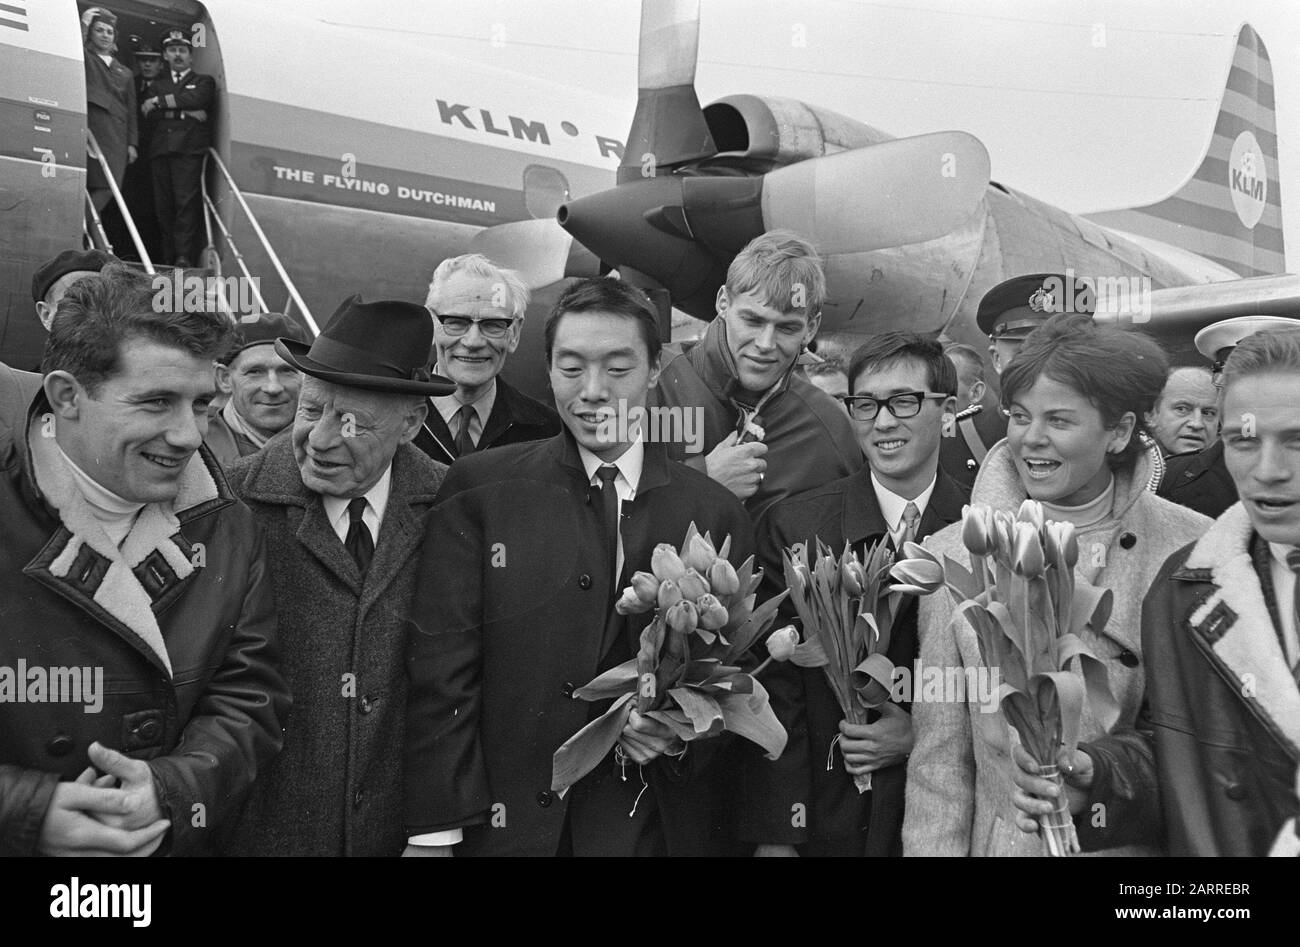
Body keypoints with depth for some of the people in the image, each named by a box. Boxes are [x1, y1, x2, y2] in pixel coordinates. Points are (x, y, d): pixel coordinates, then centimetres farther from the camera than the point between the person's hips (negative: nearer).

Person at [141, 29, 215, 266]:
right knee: (163, 205, -3)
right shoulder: (157, 83, 26)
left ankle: (185, 257, -20)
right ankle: (168, 259, -2)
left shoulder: (204, 82, 20)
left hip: (189, 149, -3)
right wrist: (183, 112, -3)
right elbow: (149, 113, 9)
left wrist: (160, 101, -1)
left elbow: (196, 99, -3)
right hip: (160, 149, 3)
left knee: (187, 201, -15)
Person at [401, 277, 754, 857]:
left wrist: (684, 729, -14)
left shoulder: (715, 513, -1)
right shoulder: (479, 488, -5)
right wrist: (434, 833, -11)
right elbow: (440, 673, -7)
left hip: (661, 826, 1)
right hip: (508, 824, 0)